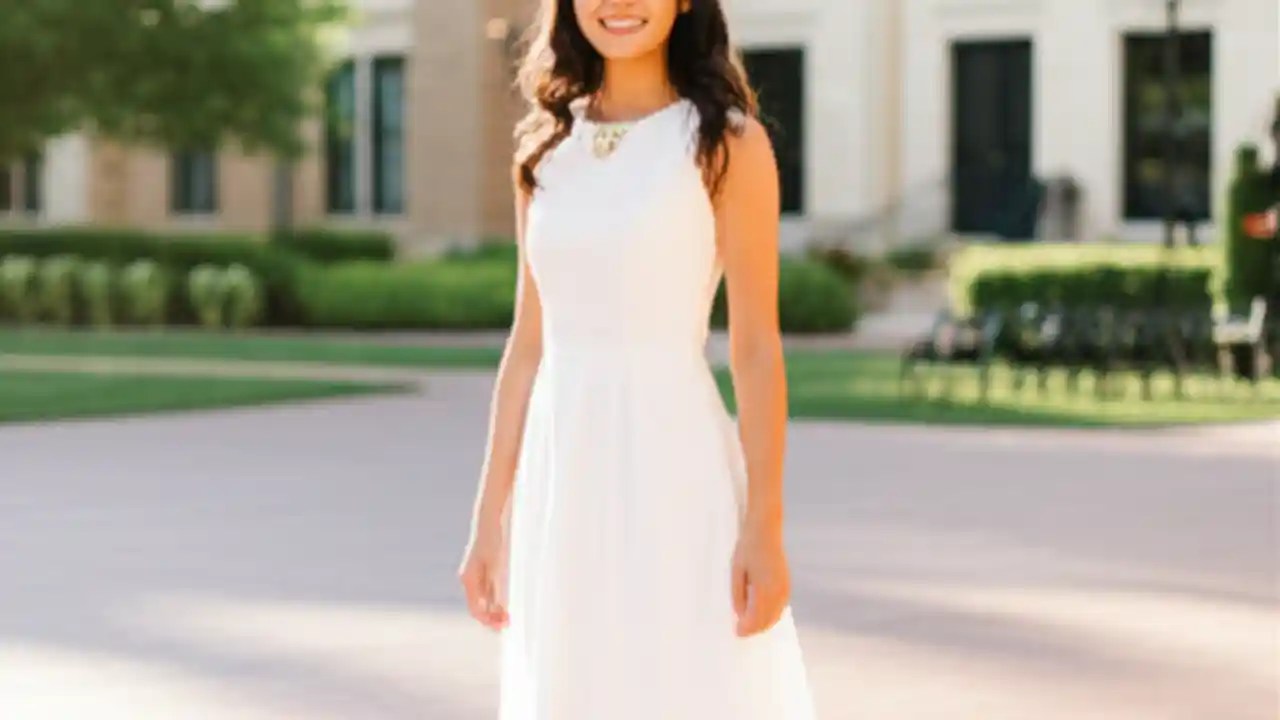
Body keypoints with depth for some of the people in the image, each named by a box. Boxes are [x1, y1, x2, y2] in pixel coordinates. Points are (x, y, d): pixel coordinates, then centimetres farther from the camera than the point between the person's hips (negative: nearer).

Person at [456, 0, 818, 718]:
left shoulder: (726, 142, -4)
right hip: (566, 485, 5)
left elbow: (757, 347, -8)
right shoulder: (547, 147, 10)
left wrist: (765, 528, -14)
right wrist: (491, 517, 10)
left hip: (674, 471, -5)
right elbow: (529, 344, 12)